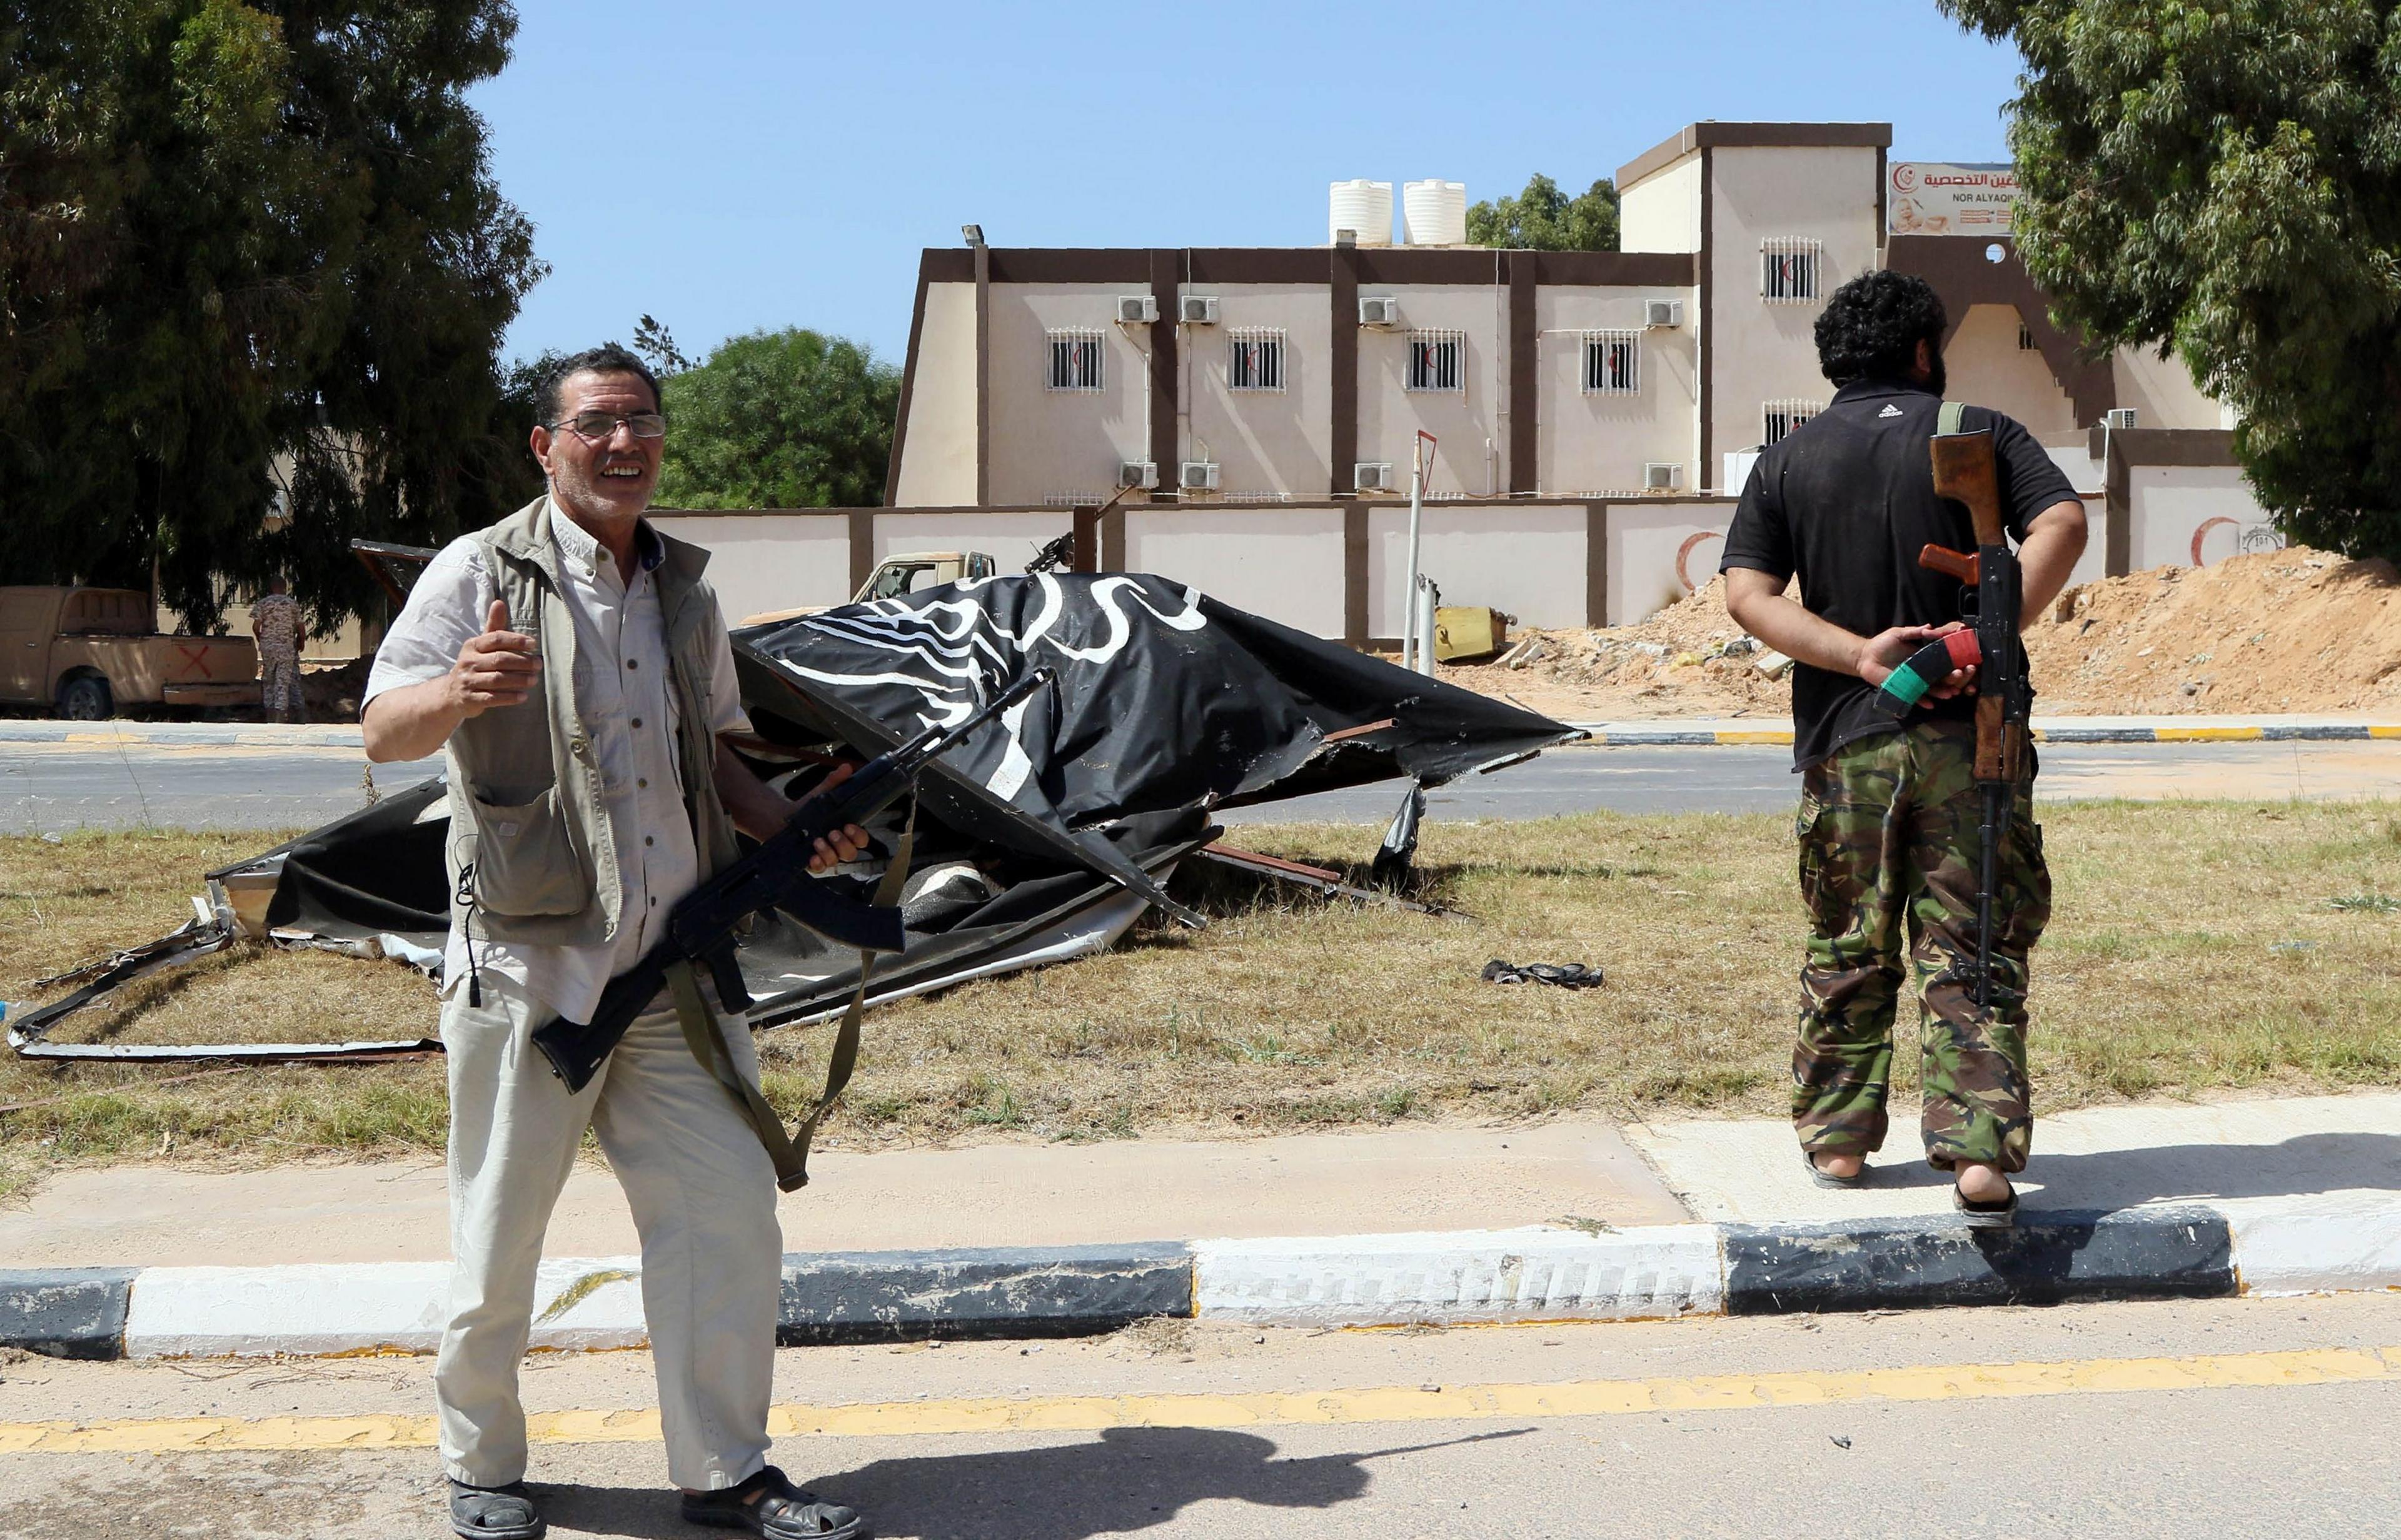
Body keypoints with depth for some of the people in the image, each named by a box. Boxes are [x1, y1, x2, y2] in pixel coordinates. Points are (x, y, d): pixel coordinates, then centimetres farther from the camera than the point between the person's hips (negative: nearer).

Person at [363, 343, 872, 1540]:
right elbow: (384, 732, -17)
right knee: (501, 1239, 6)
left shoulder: (682, 587, 14)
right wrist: (457, 692, -39)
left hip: (677, 965, 5)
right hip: (529, 967, -5)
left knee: (728, 1213, 4)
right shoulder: (483, 573, -5)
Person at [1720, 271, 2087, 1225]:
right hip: (1969, 732, -1)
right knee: (1971, 950, 1)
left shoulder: (1786, 462, 8)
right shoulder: (1980, 433, 5)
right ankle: (1980, 1154, -8)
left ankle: (1836, 1138, 23)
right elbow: (2062, 523, -12)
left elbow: (1747, 594, -4)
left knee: (1846, 949, 15)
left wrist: (1859, 654, -10)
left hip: (1845, 742, 2)